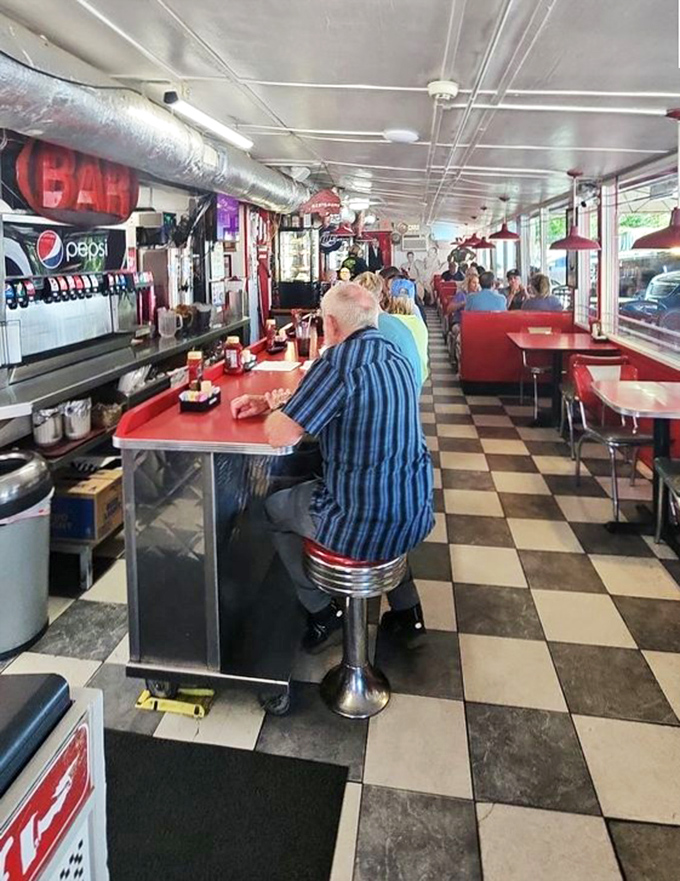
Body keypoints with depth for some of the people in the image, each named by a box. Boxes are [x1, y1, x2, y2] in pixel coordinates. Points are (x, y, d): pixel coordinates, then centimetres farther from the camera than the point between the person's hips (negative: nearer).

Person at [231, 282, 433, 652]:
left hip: (364, 525, -7)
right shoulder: (392, 353, 7)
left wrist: (276, 407, 4)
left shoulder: (340, 361, -20)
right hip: (416, 515, 7)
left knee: (273, 506, 18)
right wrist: (266, 401, 19)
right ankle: (406, 610, 36)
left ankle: (323, 614, 24)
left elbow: (279, 435, -18)